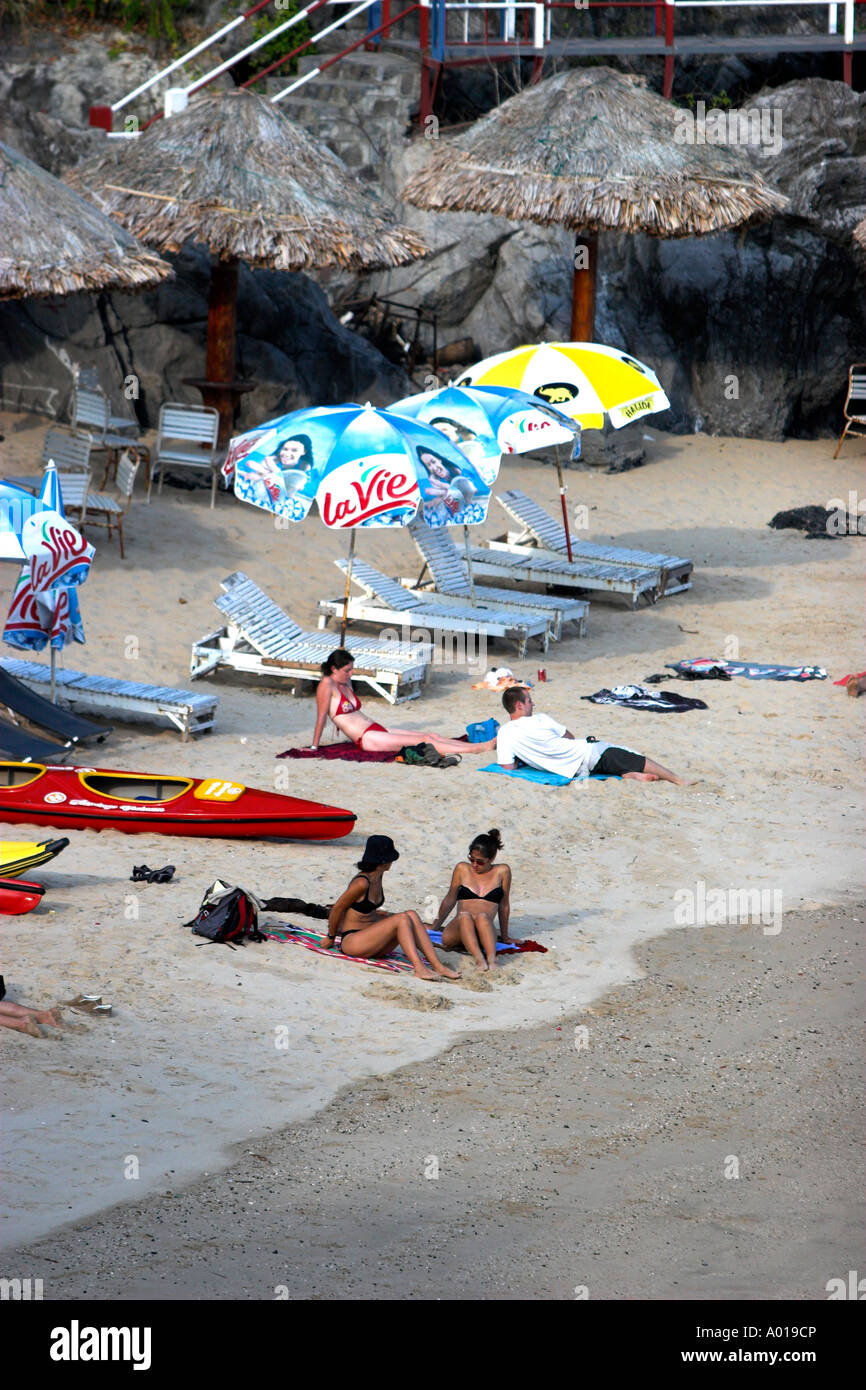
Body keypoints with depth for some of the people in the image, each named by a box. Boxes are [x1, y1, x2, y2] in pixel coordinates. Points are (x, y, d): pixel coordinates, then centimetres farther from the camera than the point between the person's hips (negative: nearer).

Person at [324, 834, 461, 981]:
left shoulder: (378, 877, 8)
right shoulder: (362, 883, -19)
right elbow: (337, 908, -9)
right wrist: (331, 937, 3)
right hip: (351, 941, -8)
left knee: (412, 916, -9)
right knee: (401, 919, -23)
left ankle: (438, 966, -18)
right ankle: (418, 968, -35)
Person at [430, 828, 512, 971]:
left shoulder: (501, 872, 12)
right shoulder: (462, 869, 17)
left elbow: (504, 906, 18)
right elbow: (449, 900, 28)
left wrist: (504, 936, 24)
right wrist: (434, 928, 35)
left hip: (485, 933, -1)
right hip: (455, 933, 1)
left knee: (482, 916, -37)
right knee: (465, 915, -35)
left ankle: (492, 960, -60)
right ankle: (479, 960, -59)